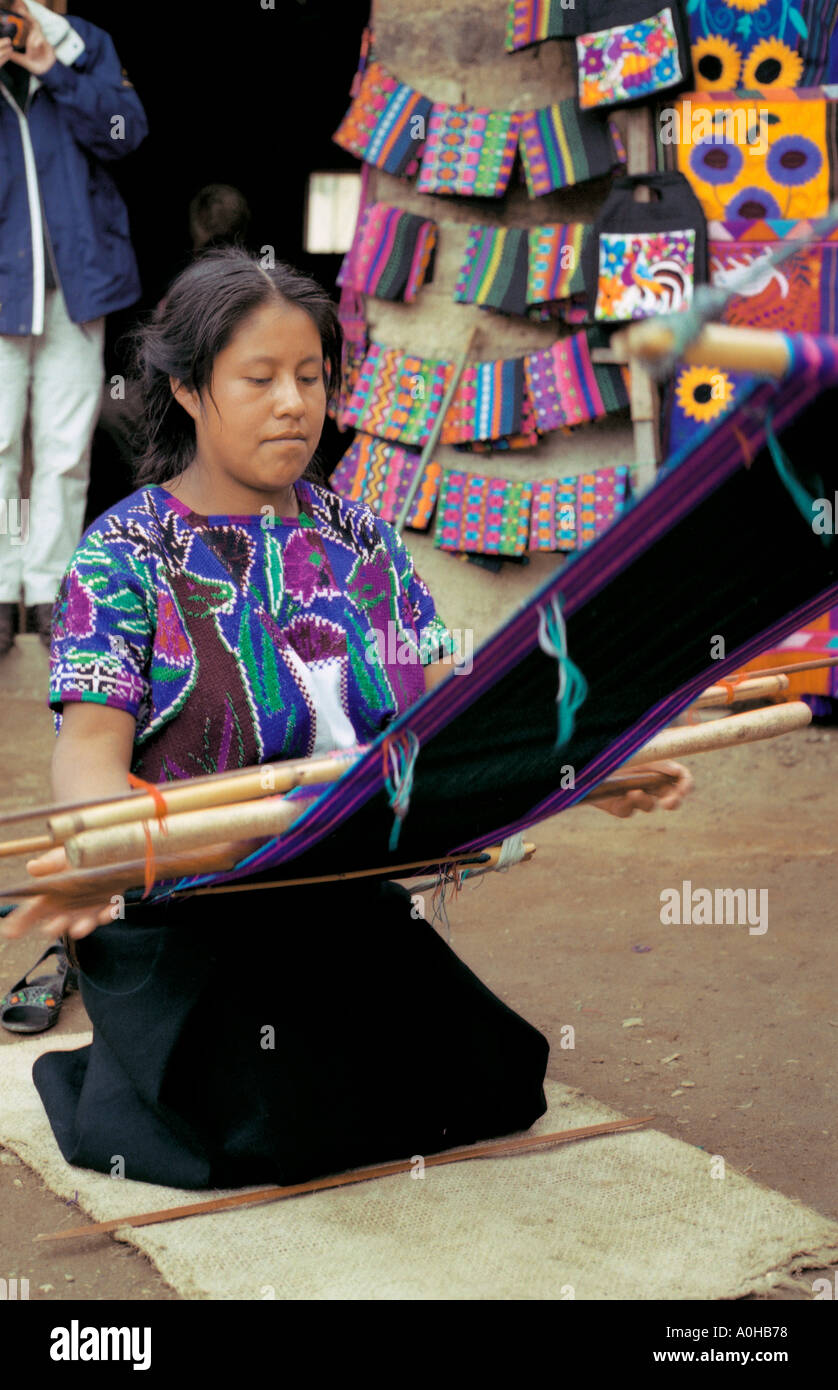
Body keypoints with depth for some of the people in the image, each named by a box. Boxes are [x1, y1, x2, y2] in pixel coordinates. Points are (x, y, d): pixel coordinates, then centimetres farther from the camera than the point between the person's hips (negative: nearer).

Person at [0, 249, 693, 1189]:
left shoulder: (361, 542, 7)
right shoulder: (126, 555, -8)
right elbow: (92, 744, -18)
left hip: (350, 906, 5)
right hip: (184, 923, -5)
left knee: (491, 1089, -1)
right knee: (276, 1131, -16)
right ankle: (124, 1060, 15)